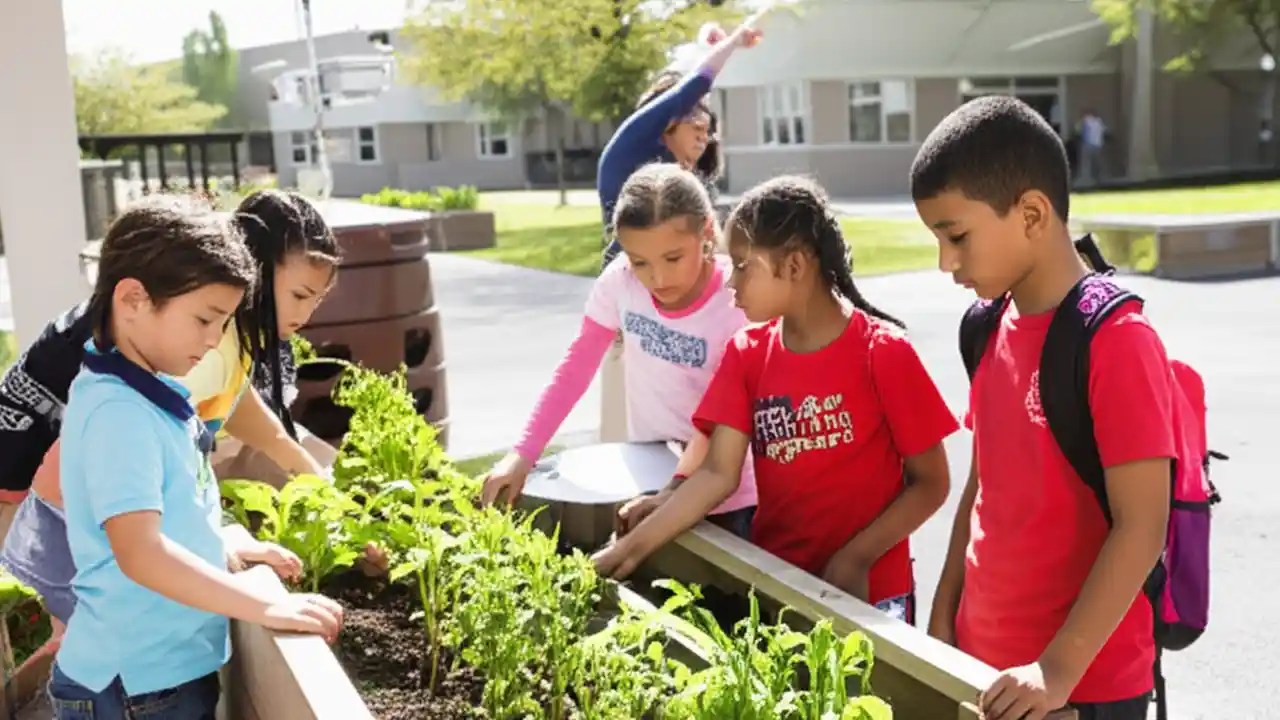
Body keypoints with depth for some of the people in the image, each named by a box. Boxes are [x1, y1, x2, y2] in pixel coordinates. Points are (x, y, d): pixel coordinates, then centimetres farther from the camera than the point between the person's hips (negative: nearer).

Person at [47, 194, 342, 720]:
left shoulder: (155, 393, 7)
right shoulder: (118, 411, -23)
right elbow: (141, 552, -32)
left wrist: (224, 551, 7)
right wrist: (267, 606, -30)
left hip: (177, 666, 9)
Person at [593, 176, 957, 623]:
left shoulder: (883, 352, -12)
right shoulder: (746, 354, 0)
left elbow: (930, 483, -9)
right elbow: (718, 474, -4)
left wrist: (855, 559, -16)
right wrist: (634, 546, -11)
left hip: (868, 590, -3)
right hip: (773, 582, 4)